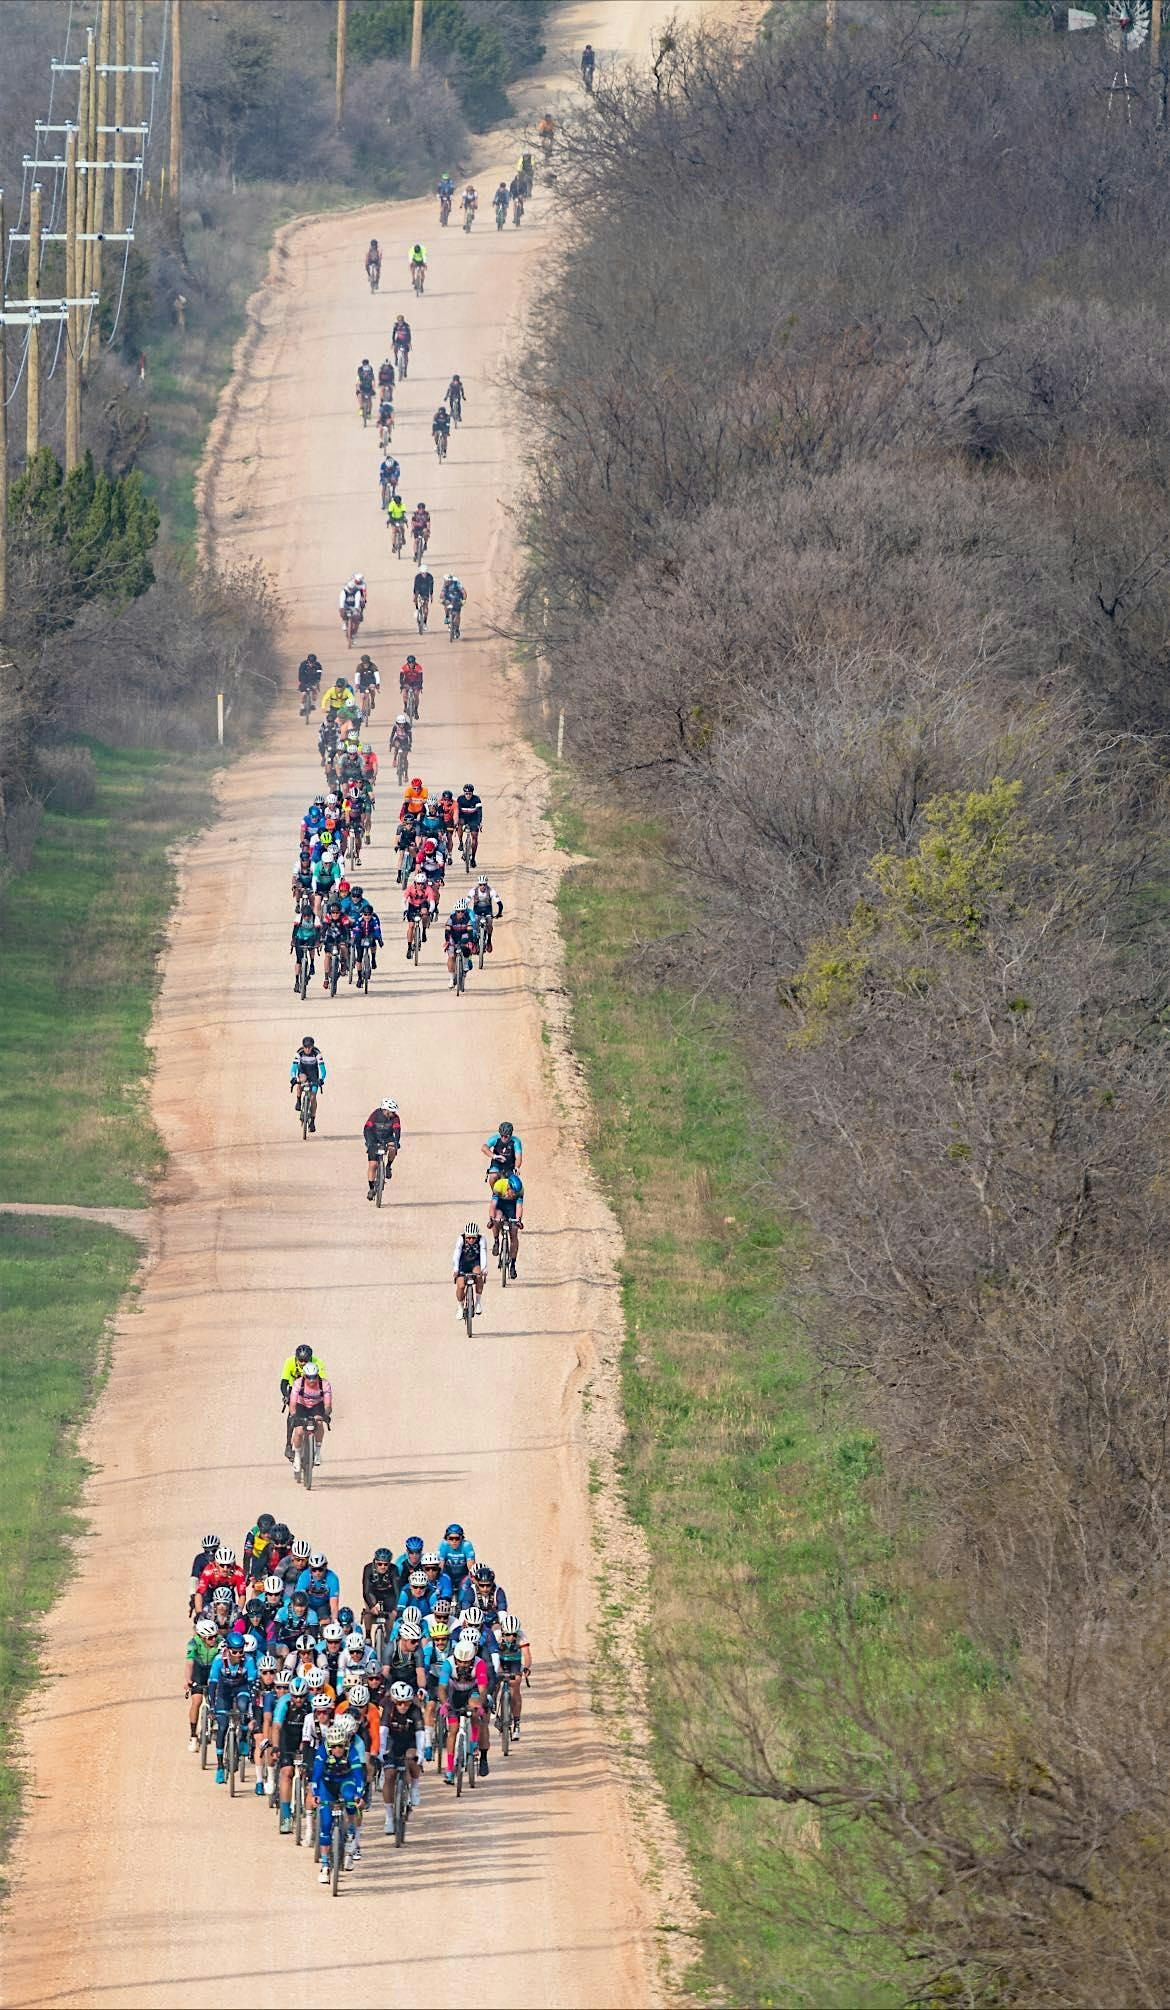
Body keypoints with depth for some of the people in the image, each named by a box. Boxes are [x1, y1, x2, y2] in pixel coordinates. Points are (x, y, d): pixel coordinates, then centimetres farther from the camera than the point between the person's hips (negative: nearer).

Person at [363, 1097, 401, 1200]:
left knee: (392, 1148, -33)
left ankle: (388, 1167, -6)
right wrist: (369, 1142, -38)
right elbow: (367, 1129, -25)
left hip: (388, 1139, 2)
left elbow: (397, 1131, -23)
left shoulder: (395, 1118, -15)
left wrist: (396, 1142, -40)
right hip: (375, 1140, -2)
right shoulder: (375, 1115, -20)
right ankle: (371, 1188, -1)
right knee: (373, 1164, -11)